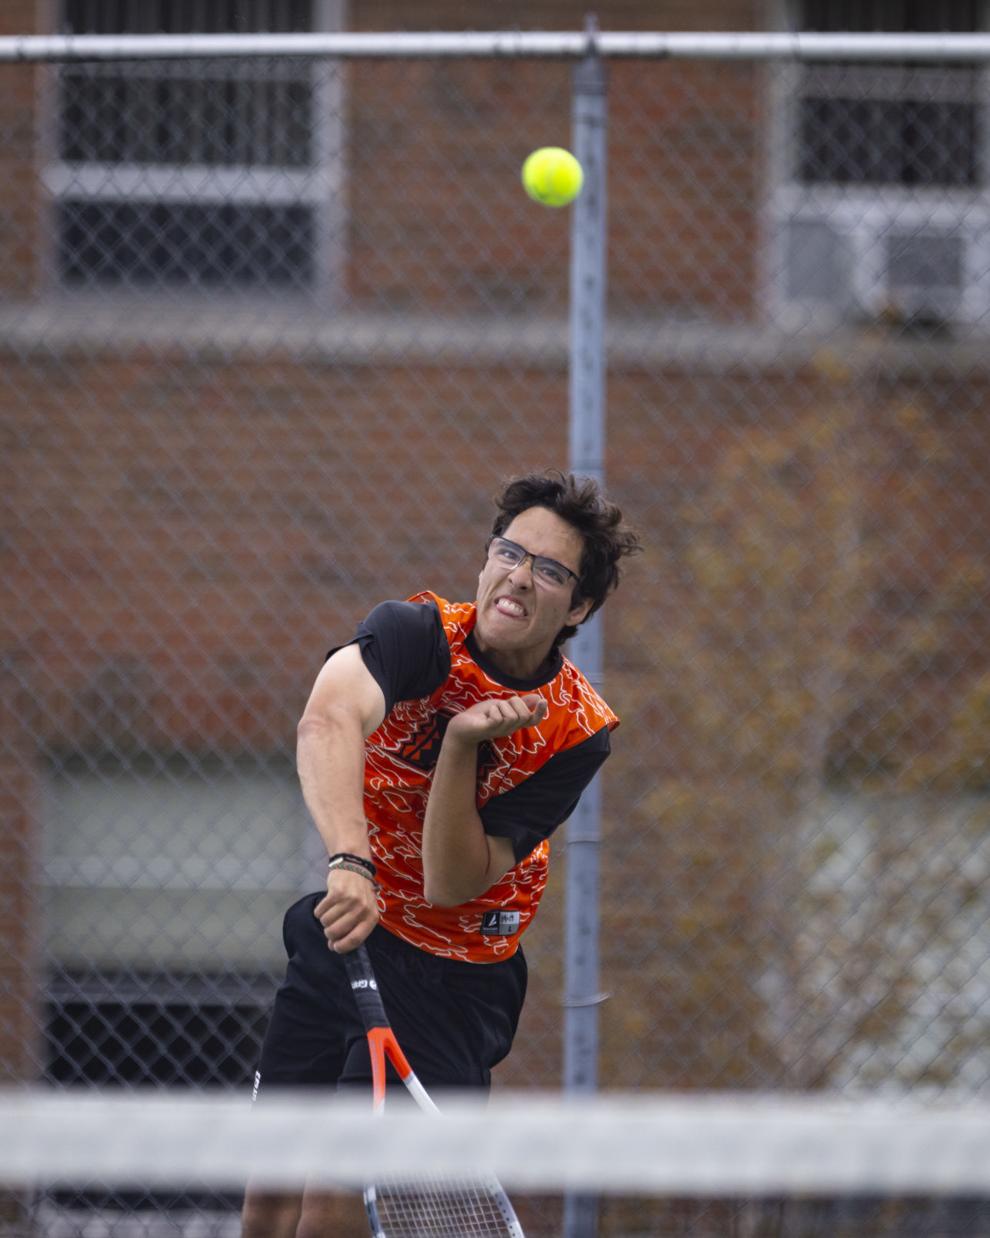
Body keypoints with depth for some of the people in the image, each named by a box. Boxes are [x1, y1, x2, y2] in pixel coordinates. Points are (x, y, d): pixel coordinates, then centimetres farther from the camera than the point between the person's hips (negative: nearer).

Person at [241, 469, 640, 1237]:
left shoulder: (578, 732, -19)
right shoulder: (418, 634, -18)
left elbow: (453, 884, -23)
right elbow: (329, 721, -41)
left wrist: (462, 745, -36)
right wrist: (350, 861, -57)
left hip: (451, 978, -3)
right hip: (342, 934, 3)